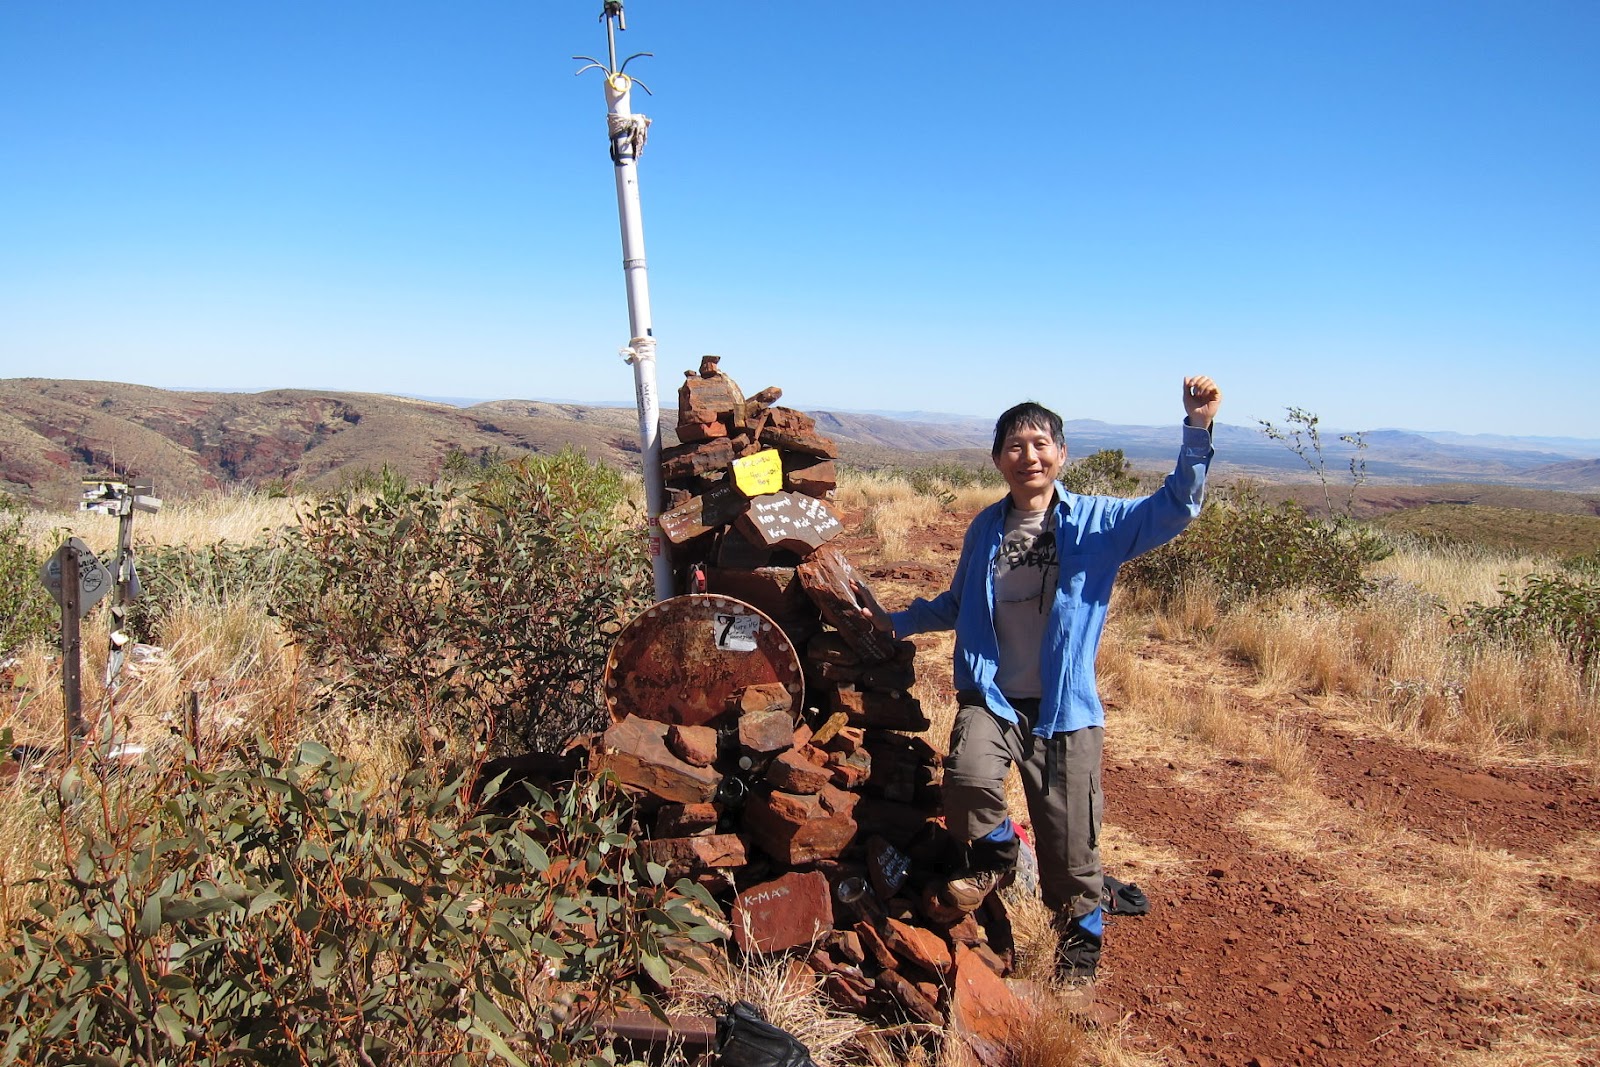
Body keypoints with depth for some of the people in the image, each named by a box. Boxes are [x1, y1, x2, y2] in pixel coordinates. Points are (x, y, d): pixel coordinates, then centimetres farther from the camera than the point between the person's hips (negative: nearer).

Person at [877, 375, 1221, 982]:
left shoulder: (1097, 522, -1)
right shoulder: (985, 528, 8)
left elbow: (1175, 507, -14)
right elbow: (958, 605, 22)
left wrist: (1197, 429, -26)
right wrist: (895, 624, 16)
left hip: (1065, 706, -1)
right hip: (992, 694, 2)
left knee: (1069, 841, 4)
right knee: (969, 779, -28)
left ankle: (1081, 934, 35)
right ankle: (994, 853, 7)